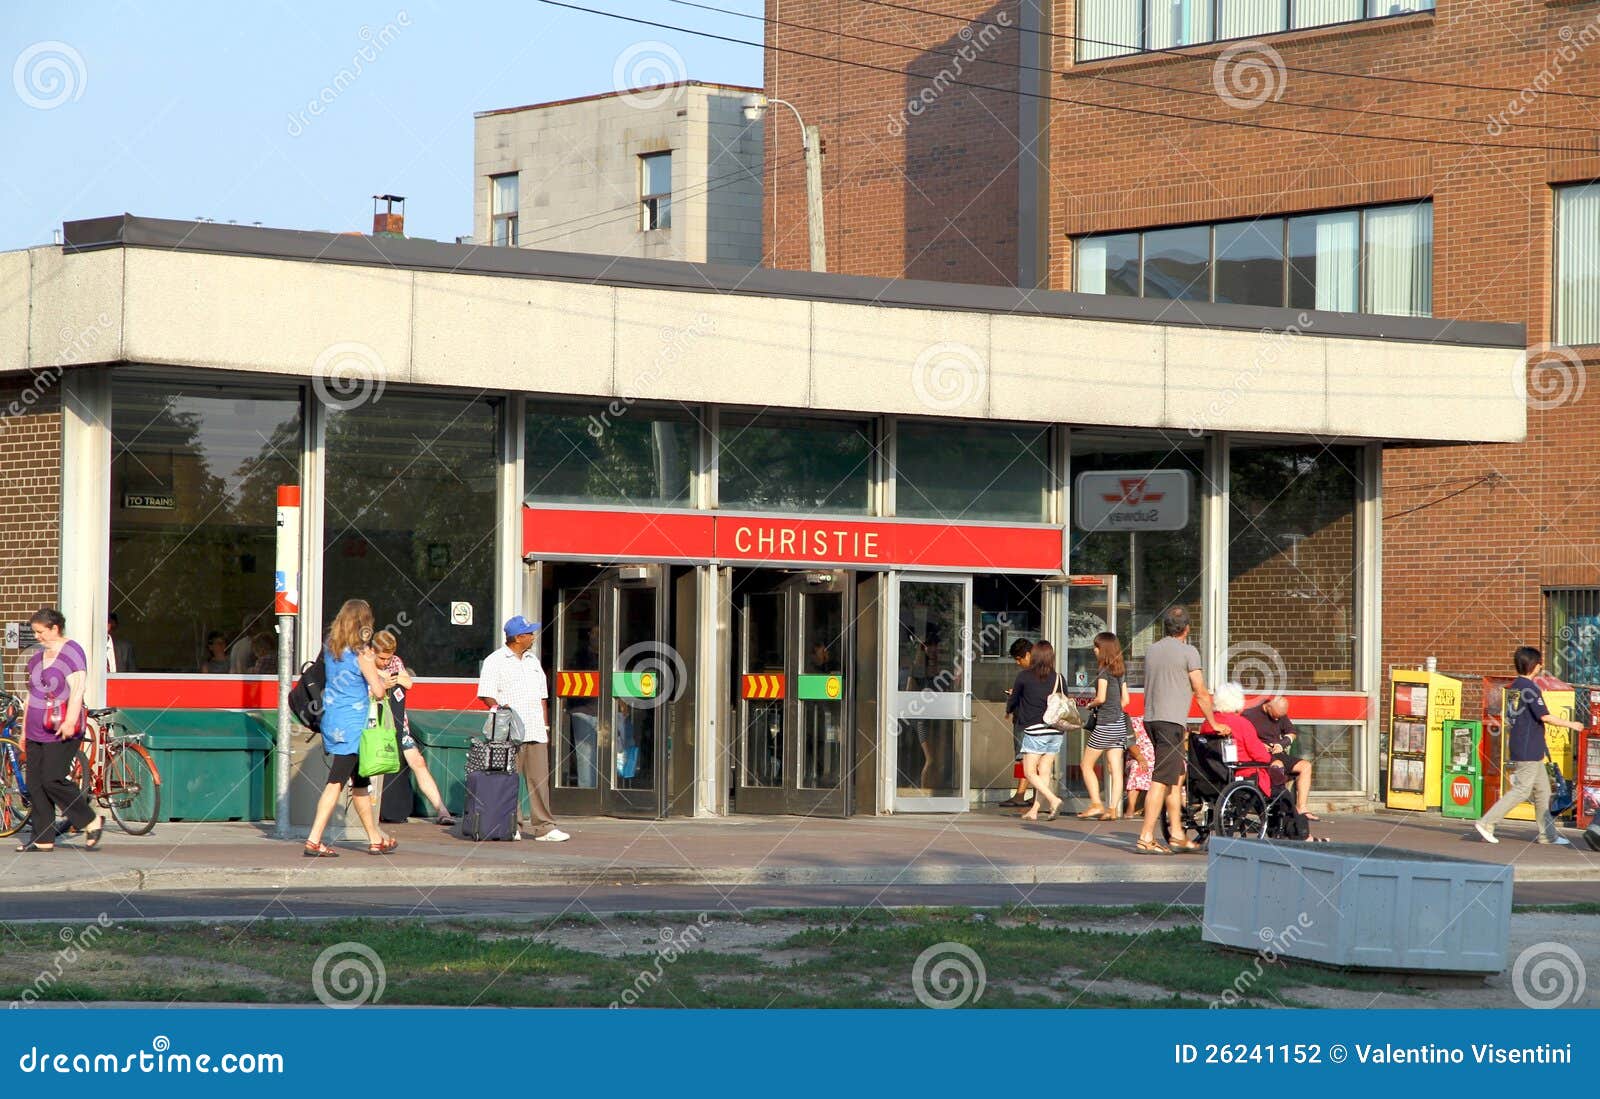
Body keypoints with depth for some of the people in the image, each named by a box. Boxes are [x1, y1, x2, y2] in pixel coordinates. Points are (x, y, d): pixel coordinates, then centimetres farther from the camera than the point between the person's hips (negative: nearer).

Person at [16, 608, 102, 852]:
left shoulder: (72, 652, -6)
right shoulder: (37, 656, 19)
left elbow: (77, 689, -15)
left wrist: (70, 721, -24)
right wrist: (24, 728, 22)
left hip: (61, 731, -8)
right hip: (37, 730, 8)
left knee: (53, 780, -15)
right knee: (35, 783, 2)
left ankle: (92, 821, -2)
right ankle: (42, 839, 5)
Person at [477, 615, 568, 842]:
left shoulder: (532, 660, 20)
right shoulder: (494, 661, 0)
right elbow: (486, 695, -5)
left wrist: (545, 726, 16)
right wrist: (501, 709, -20)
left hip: (535, 732, 5)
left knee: (539, 779, 0)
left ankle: (544, 827, -1)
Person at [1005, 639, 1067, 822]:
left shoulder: (1024, 676, -4)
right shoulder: (1058, 678, 3)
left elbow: (1012, 703, 7)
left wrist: (1009, 710, 30)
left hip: (1034, 730, -4)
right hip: (1056, 731, 4)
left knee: (1030, 772, 1)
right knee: (1044, 773, 9)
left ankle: (1053, 800, -16)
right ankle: (1034, 810, 8)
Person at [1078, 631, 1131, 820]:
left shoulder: (1105, 672, -11)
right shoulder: (1120, 671, 12)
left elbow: (1101, 698, -18)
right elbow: (1125, 700, 14)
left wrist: (1090, 704, 1)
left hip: (1105, 725, -7)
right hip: (1120, 723, 7)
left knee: (1087, 765, 4)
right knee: (1115, 769, 3)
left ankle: (1096, 804, -4)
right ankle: (1113, 809, -2)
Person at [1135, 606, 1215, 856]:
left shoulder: (1152, 650, 15)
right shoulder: (1188, 652, -6)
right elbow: (1201, 693, -4)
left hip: (1151, 718, 8)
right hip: (1171, 720, -8)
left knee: (1177, 774, 17)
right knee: (1161, 779, -9)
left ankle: (1176, 833, 19)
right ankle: (1146, 839, -14)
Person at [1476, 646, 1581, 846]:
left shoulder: (1513, 687, 12)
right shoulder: (1530, 688, -16)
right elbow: (1544, 716, -19)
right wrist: (1571, 725, -7)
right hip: (1528, 751, -10)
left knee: (1542, 790, 13)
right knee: (1521, 790, -8)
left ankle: (1548, 834, 15)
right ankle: (1487, 823, -10)